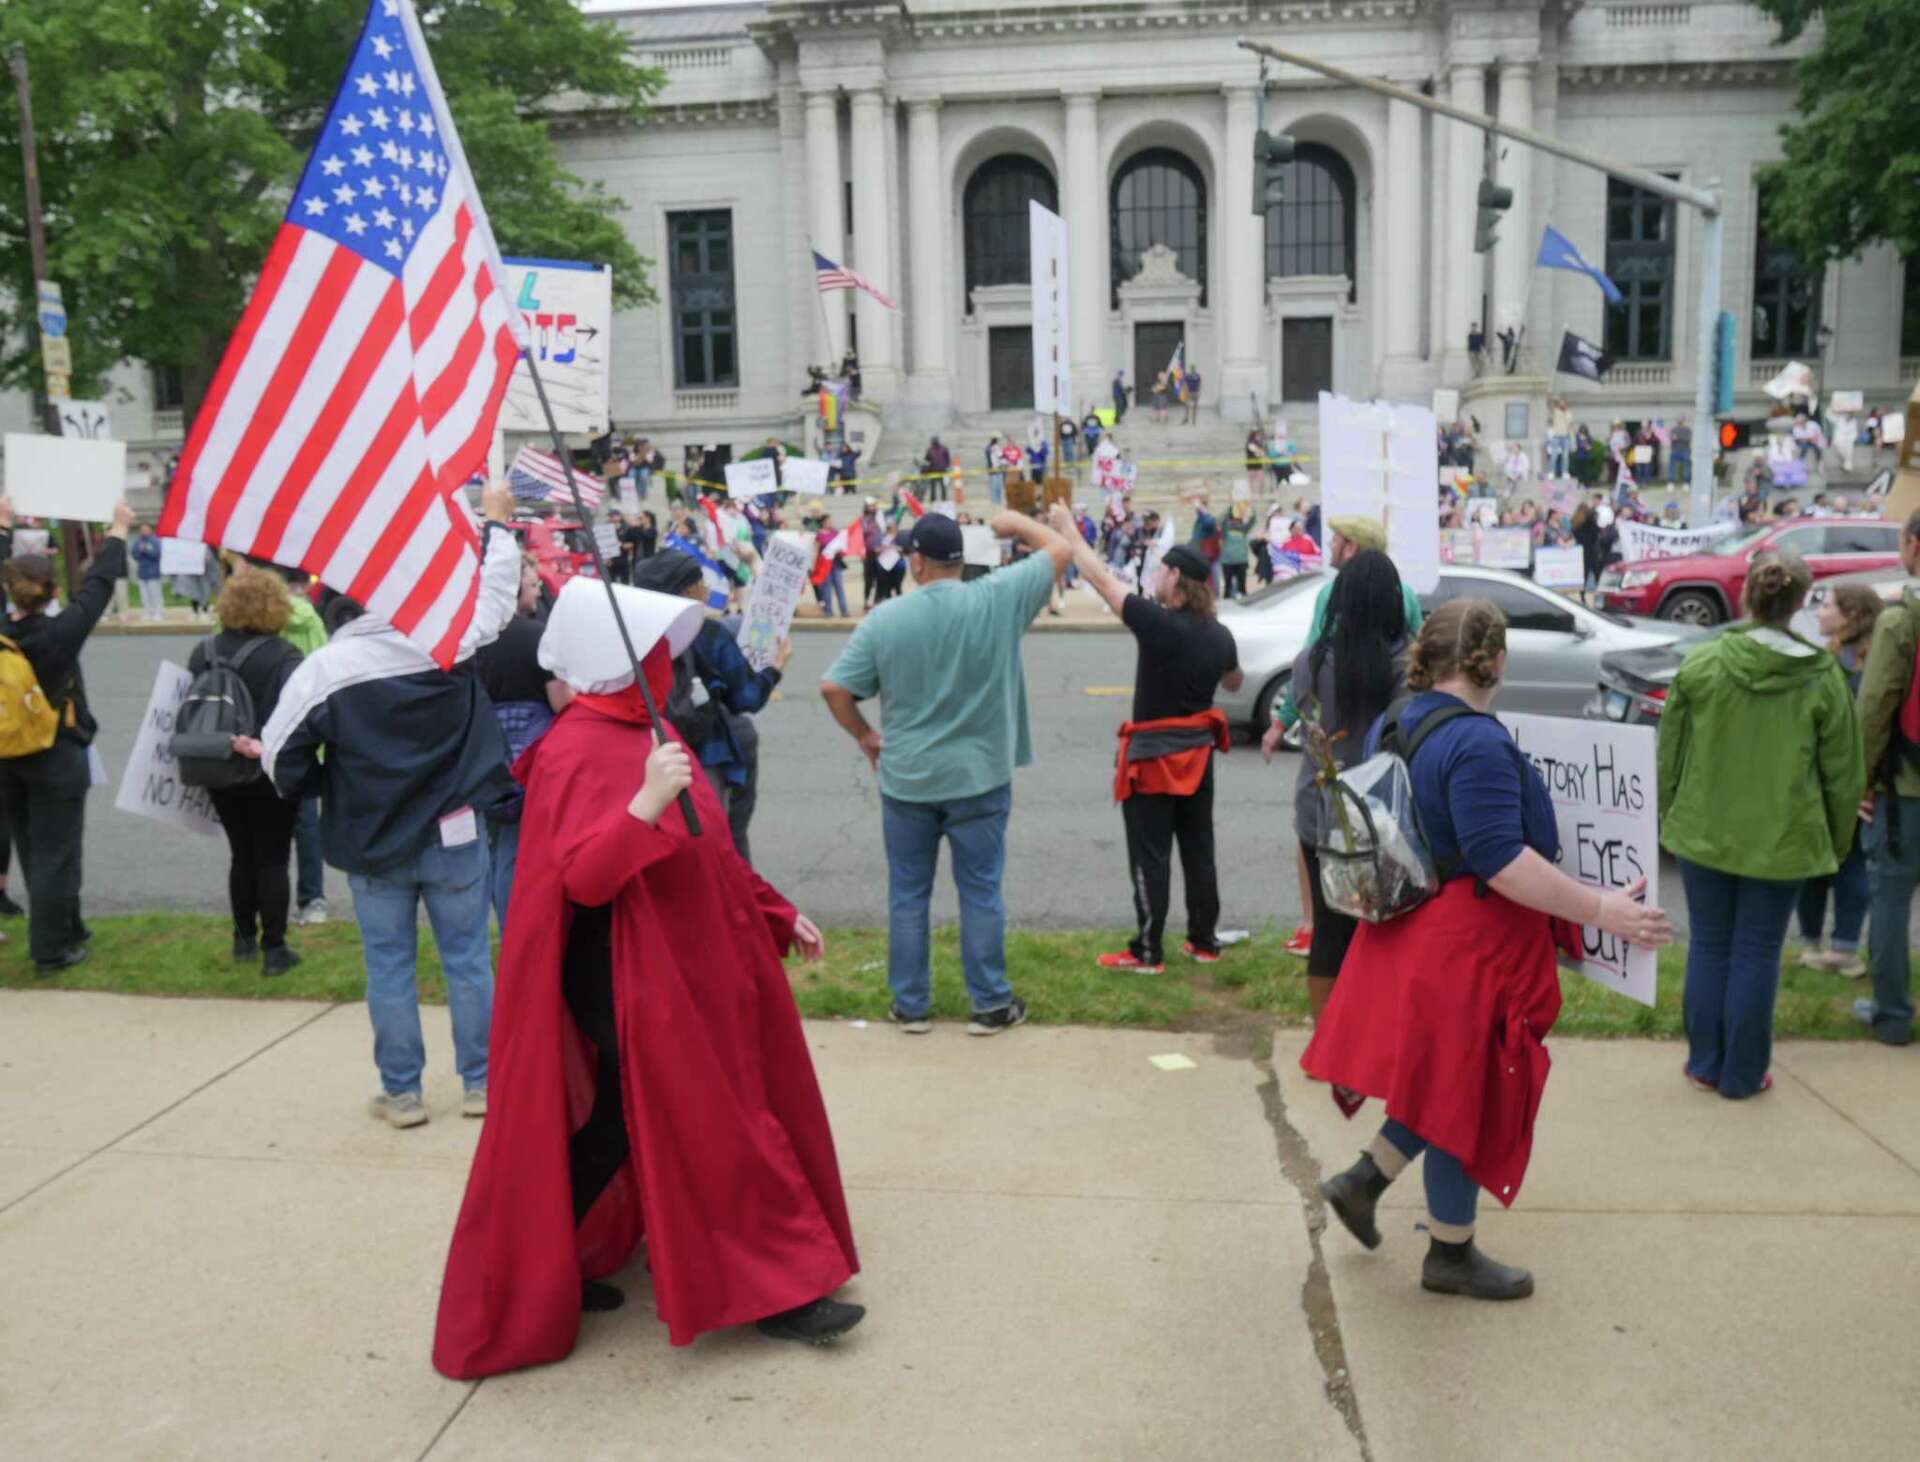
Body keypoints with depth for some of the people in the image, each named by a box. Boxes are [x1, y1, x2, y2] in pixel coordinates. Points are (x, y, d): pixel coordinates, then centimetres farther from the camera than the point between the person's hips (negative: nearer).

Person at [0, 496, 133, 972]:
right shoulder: (60, 633, -20)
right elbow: (98, 585, -9)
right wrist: (118, 531, 5)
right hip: (58, 760, -5)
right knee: (54, 855, 2)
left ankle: (67, 931, 31)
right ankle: (50, 951, 7)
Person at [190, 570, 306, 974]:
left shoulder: (203, 652, 3)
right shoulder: (284, 657, -14)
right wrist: (267, 746, -30)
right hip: (271, 775, -5)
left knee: (241, 854, 19)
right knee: (272, 859, 4)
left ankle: (244, 939, 28)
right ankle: (273, 948, 7)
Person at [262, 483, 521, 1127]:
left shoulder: (320, 670, -12)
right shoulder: (449, 640, -10)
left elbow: (282, 760, -9)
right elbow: (496, 591, 7)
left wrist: (272, 763, 16)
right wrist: (497, 522, 21)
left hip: (371, 843, -1)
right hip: (453, 833, 1)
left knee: (388, 966, 10)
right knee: (467, 958, 10)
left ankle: (400, 1092, 19)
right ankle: (480, 1082, 19)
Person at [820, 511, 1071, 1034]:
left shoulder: (885, 618, -7)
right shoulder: (997, 599, -10)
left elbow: (833, 687, -7)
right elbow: (1060, 550, 1)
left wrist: (864, 735, 8)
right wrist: (1018, 523, 17)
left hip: (905, 780, 1)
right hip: (978, 778, -1)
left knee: (907, 894, 12)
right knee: (980, 893, 9)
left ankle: (910, 1006, 21)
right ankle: (991, 1004, 19)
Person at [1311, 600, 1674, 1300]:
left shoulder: (1393, 723, 6)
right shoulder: (1478, 743, -23)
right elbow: (1502, 861, -29)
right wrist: (1600, 910, -24)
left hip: (1412, 929, 9)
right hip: (1470, 948, -9)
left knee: (1444, 1083, 23)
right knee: (1469, 1096, 7)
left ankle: (1363, 1180, 23)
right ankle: (1451, 1255, 22)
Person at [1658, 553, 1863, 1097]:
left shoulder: (1699, 663, -8)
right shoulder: (1823, 677, -9)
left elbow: (1670, 755, 0)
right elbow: (1844, 775, -2)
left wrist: (1669, 818, 13)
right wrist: (1836, 843, 12)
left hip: (1704, 833, 1)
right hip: (1782, 841, -1)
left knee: (1708, 948, 14)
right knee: (1756, 955, 9)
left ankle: (1705, 1064, 24)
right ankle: (1742, 1074, 19)